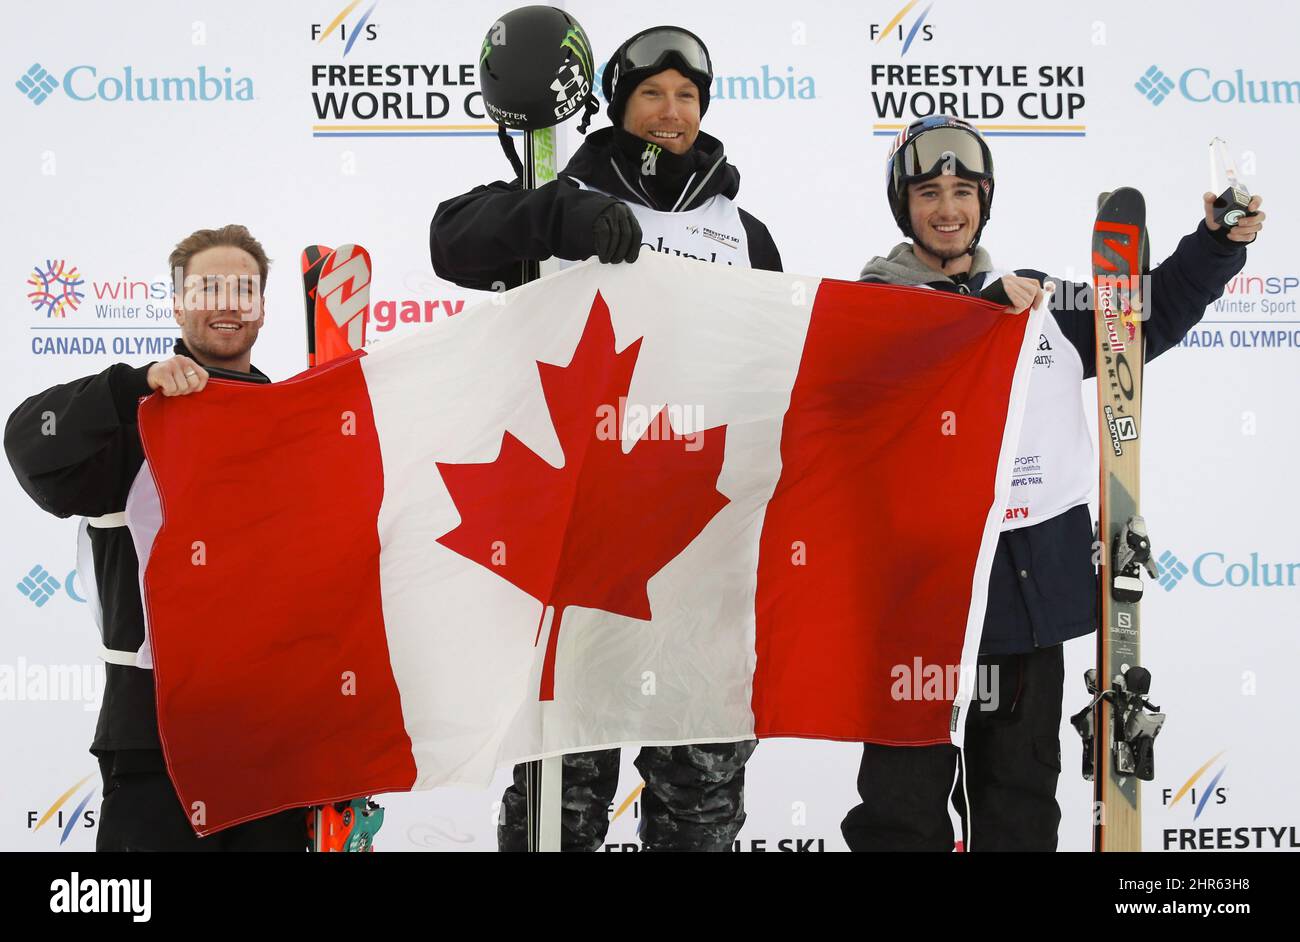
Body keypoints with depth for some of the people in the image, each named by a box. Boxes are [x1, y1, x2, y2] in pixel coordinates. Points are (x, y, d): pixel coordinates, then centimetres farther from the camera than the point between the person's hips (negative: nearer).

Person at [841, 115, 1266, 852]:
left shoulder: (1038, 299, 14)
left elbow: (1148, 319, 17)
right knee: (907, 792, 1)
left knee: (1022, 790, 16)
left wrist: (1218, 243, 5)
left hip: (1038, 575, 5)